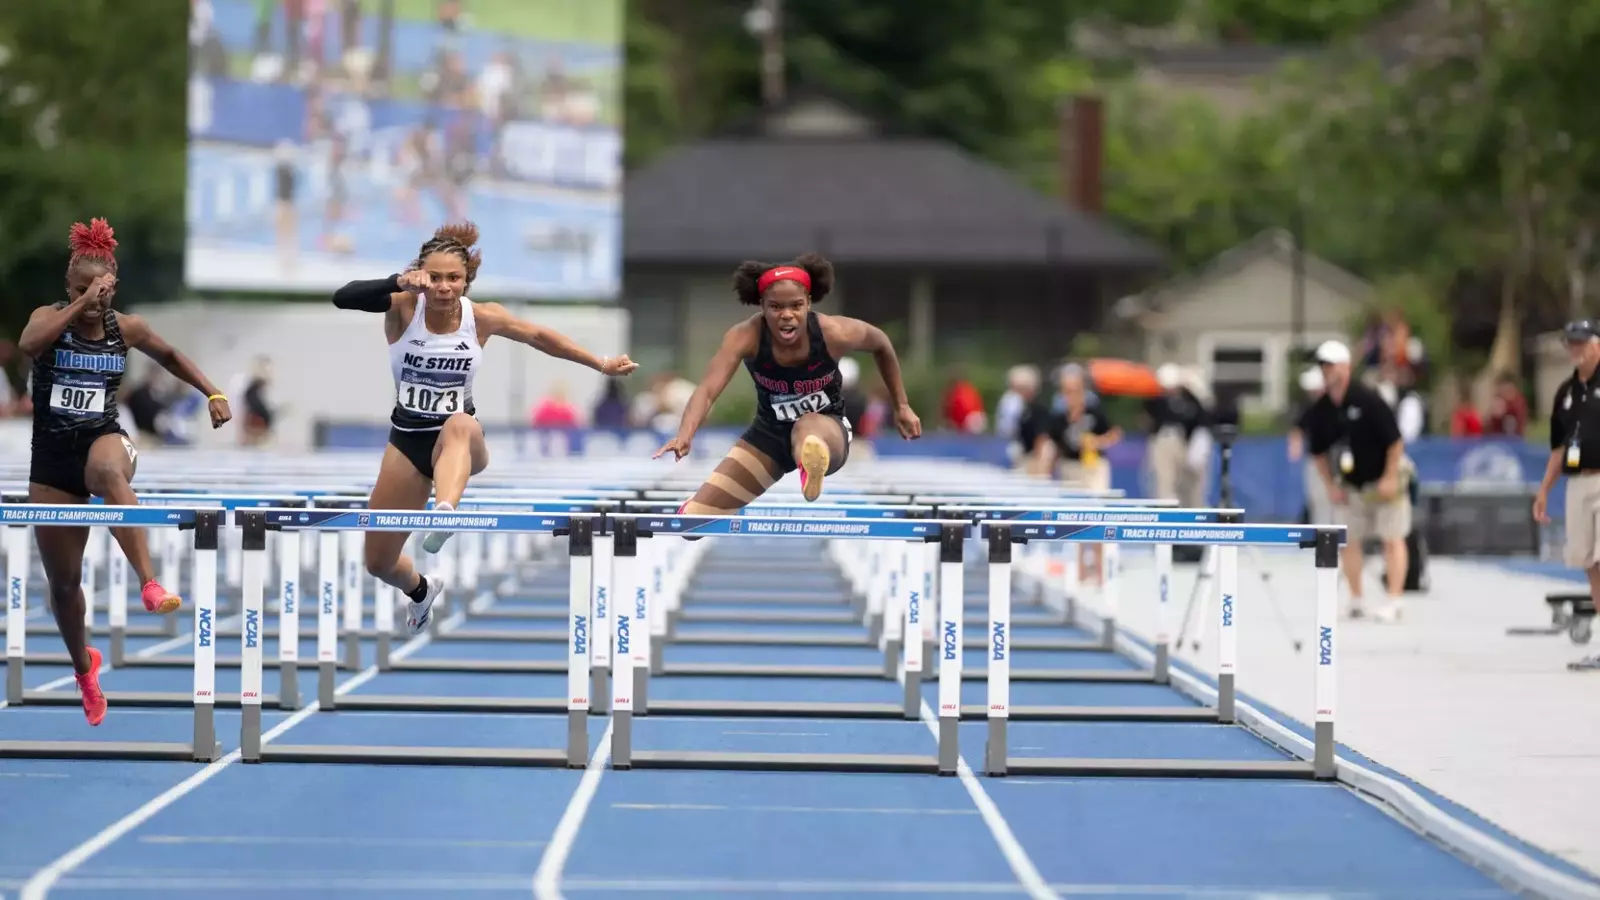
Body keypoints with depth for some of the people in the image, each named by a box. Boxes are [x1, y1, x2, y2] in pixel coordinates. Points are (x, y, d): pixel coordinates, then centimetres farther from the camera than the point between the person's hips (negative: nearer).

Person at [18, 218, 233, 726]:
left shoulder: (125, 328, 2)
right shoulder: (49, 318, -4)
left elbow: (170, 357, 22)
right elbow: (27, 344, -29)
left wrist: (213, 394, 13)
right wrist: (81, 303, -31)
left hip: (104, 440, -1)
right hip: (52, 458, 1)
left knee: (109, 473, -42)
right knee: (62, 581, 8)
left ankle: (150, 586, -54)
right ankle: (84, 666, 36)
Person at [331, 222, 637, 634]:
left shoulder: (482, 318, -7)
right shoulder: (403, 308, -12)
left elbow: (538, 336, 10)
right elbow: (343, 298, -30)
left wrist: (601, 364, 11)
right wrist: (398, 282, -46)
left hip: (461, 442, -1)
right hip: (407, 441, 1)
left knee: (460, 426, -41)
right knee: (379, 563, 8)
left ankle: (445, 514, -65)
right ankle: (421, 591, 44)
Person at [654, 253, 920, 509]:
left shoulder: (834, 333, -23)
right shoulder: (745, 336, -25)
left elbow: (881, 344, 0)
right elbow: (707, 389, -36)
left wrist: (902, 406, 7)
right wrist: (685, 436, -56)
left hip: (828, 430, -2)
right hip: (769, 435, 3)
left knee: (806, 427, -42)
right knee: (693, 519, -5)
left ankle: (812, 467, -79)